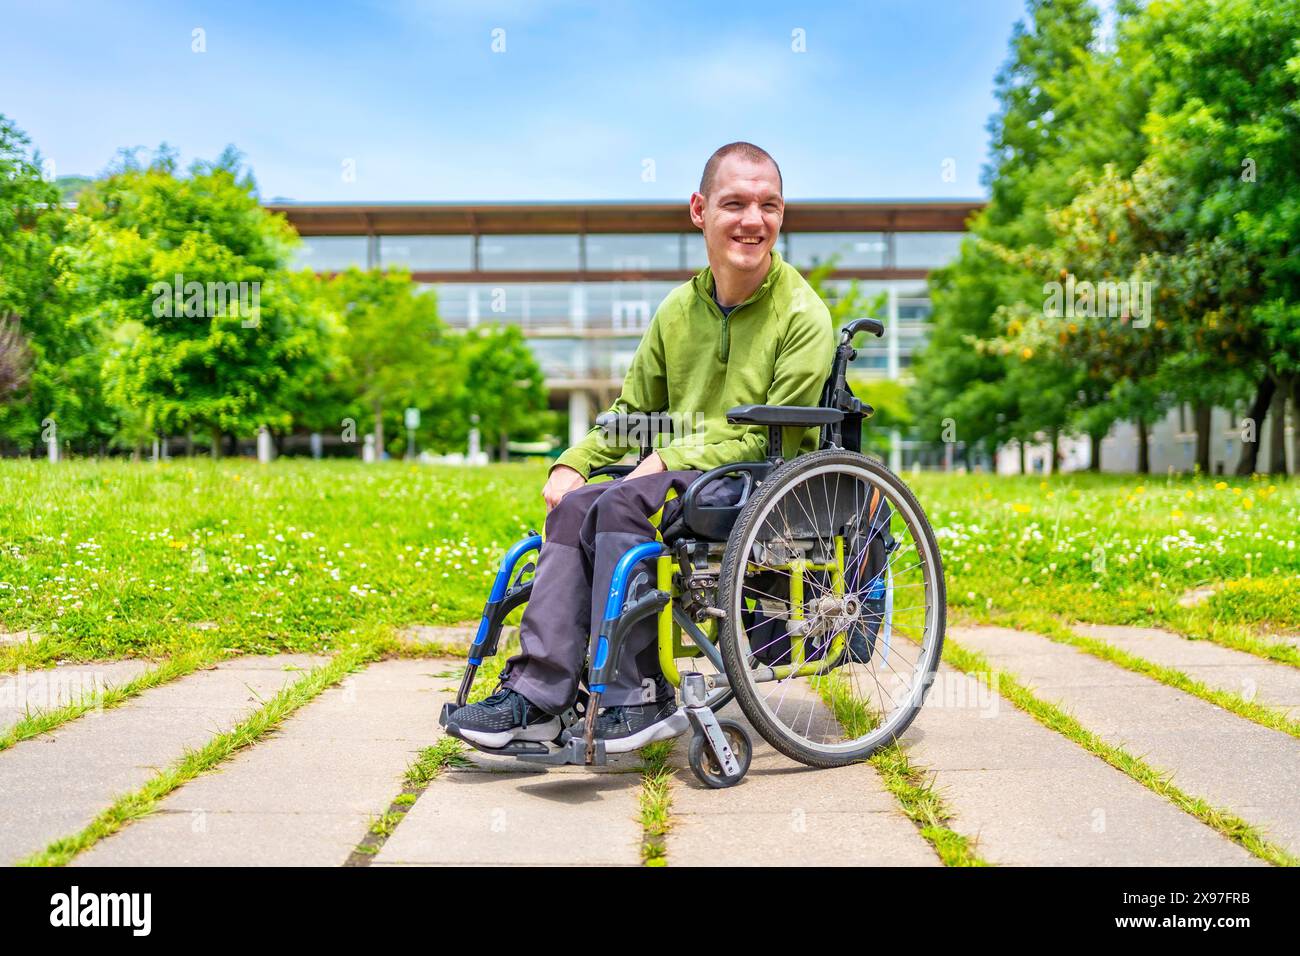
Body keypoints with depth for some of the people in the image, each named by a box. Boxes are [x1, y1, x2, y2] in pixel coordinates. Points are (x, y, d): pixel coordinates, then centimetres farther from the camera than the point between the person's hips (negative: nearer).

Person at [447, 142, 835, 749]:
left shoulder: (801, 314, -7)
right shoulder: (681, 308, 11)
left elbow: (776, 437, -13)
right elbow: (633, 409, 17)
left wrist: (672, 461, -21)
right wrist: (573, 463, -1)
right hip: (684, 479, 6)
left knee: (624, 502, -28)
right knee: (574, 506, -18)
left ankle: (636, 694, -21)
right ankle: (537, 693, -18)